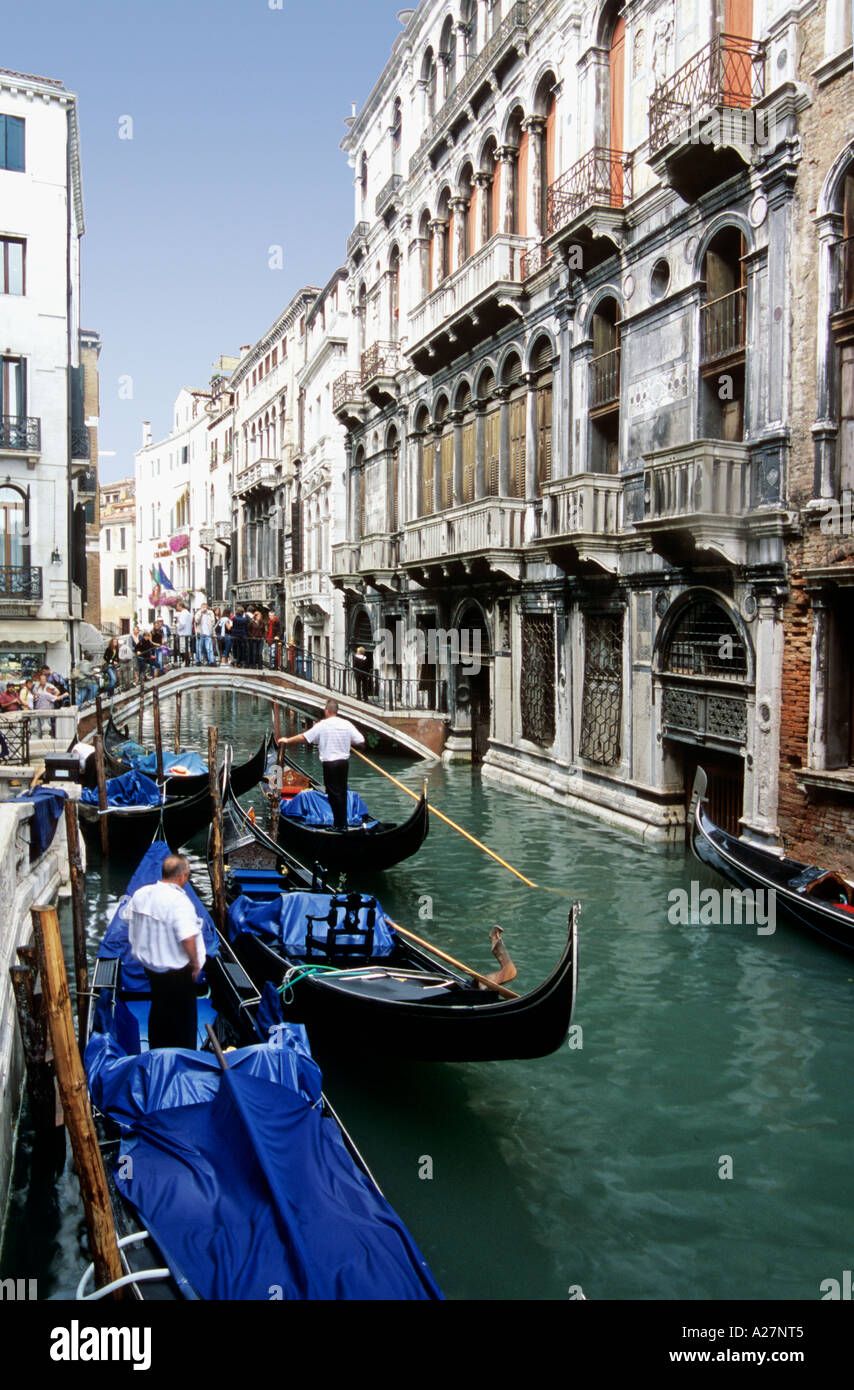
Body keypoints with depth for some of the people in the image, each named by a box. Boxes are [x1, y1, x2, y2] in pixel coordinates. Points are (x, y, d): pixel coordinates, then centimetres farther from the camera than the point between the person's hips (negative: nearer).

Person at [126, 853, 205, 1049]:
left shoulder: (140, 893, -3)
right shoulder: (179, 901, -27)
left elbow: (128, 918, 13)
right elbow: (188, 938, -33)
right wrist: (196, 963, -17)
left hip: (149, 964, 7)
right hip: (177, 970, -7)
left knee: (158, 1011, 24)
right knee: (183, 1016, 11)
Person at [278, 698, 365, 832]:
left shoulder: (322, 725, -10)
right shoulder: (347, 724, 0)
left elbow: (304, 737, -6)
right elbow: (361, 740, 2)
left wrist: (287, 740, 7)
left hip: (329, 763, -5)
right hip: (344, 762, 5)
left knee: (334, 793, 0)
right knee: (342, 791, 14)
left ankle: (340, 824, 0)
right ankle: (343, 823, 19)